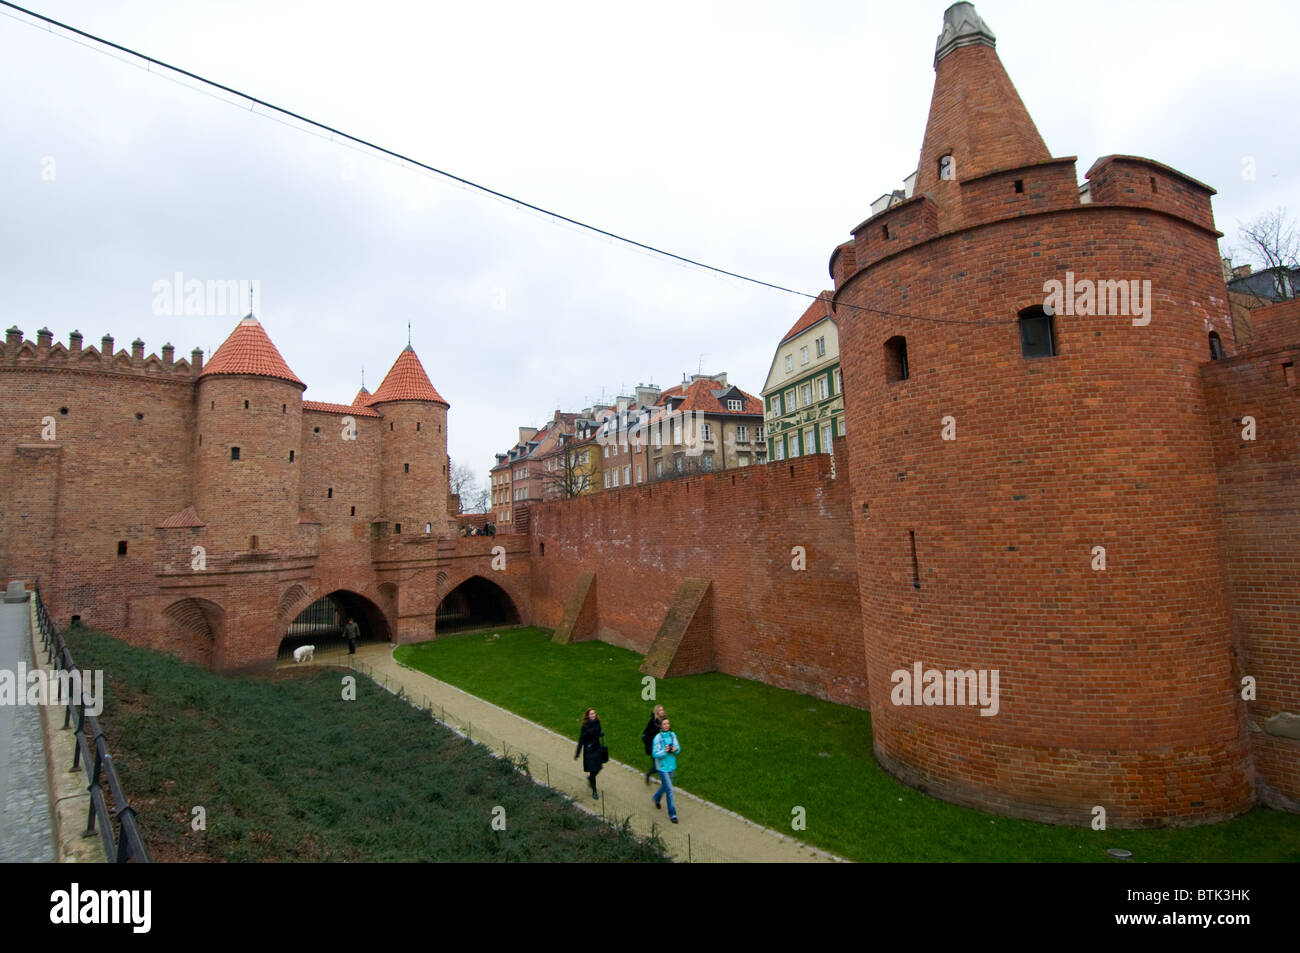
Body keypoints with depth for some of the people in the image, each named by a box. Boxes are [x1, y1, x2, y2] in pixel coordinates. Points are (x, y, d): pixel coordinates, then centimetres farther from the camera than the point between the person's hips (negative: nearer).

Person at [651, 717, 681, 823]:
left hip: (671, 765, 5)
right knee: (669, 790, -5)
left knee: (665, 785, 23)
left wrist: (675, 749, -20)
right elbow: (655, 754, -16)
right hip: (662, 767, -5)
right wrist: (664, 751, -31)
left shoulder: (672, 735, -4)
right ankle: (672, 814, 7)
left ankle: (656, 798, 52)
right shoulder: (658, 738, -17)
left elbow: (678, 747, 2)